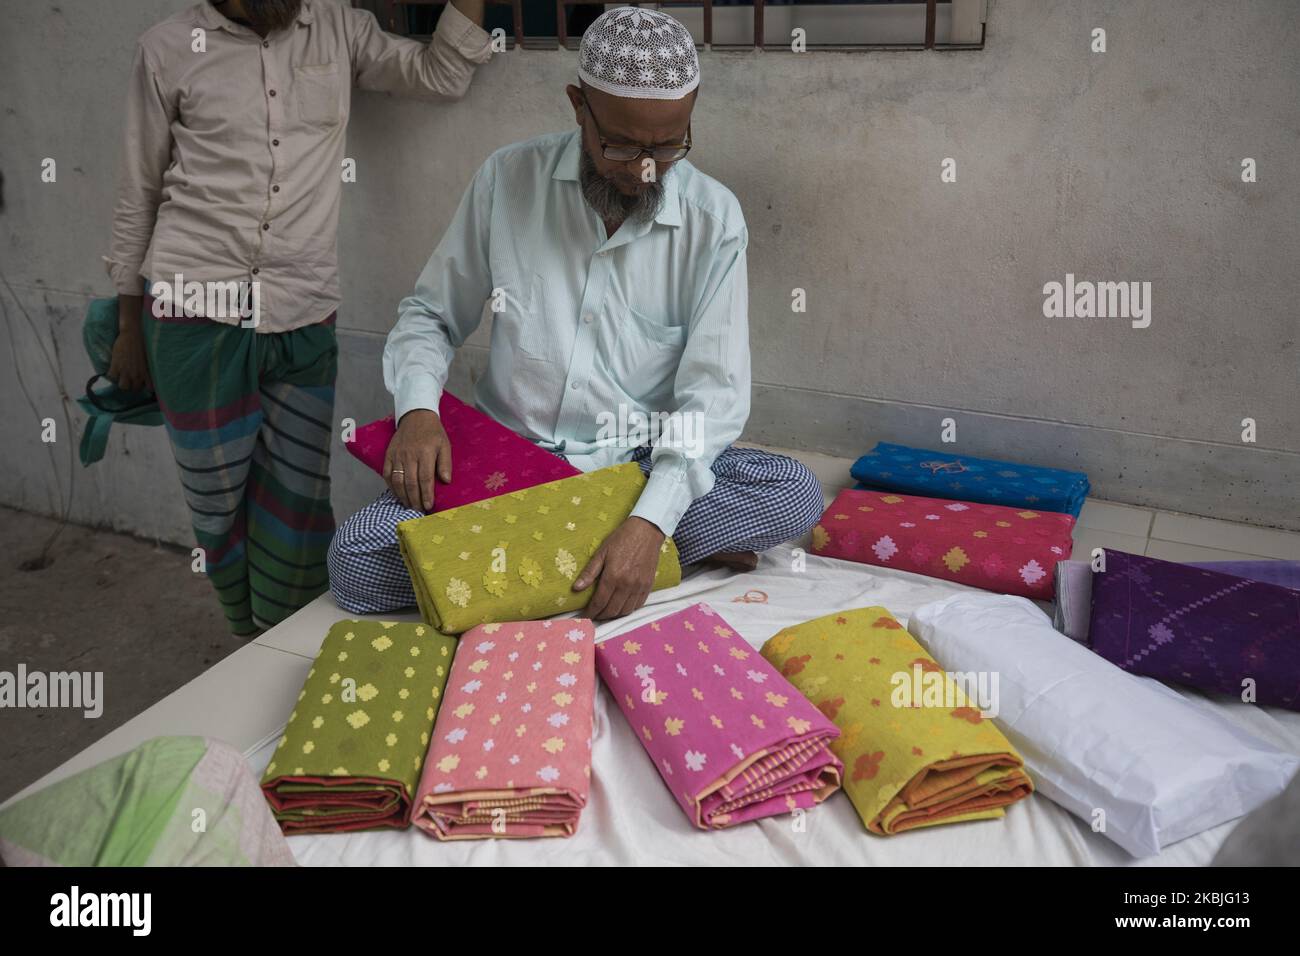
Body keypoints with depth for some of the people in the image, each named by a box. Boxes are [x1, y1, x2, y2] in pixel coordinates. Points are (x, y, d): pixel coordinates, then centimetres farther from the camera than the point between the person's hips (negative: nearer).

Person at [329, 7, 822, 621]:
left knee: (797, 493, -25)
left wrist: (651, 521, -27)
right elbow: (429, 316, 6)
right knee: (355, 561, -23)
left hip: (643, 470, -1)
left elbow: (713, 391, -12)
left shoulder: (712, 218, -7)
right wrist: (417, 409, -15)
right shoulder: (507, 179, -4)